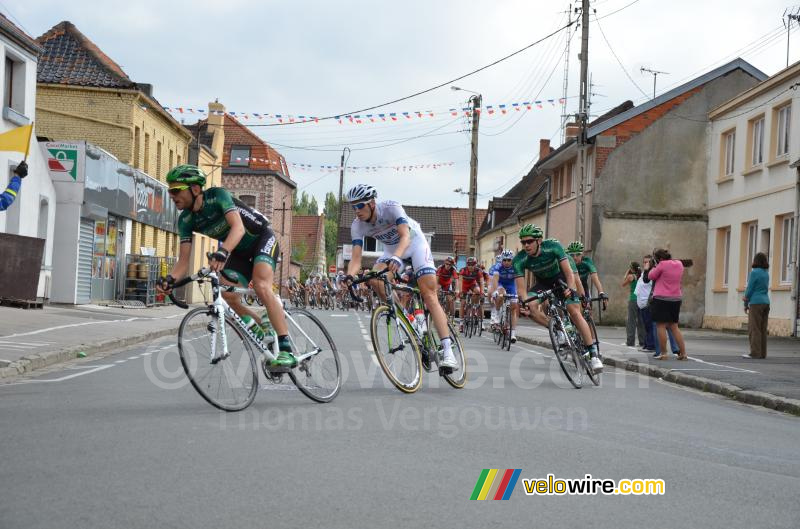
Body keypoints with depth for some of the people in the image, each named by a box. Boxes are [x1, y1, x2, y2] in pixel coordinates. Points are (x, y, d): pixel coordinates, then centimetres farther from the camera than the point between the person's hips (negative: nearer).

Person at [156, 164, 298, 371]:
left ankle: (286, 351, -32)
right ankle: (266, 333, 12)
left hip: (262, 239, -7)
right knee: (229, 298, -11)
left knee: (261, 287, -30)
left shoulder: (218, 195, -26)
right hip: (240, 252, 7)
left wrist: (222, 252, -59)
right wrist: (170, 279, -34)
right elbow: (184, 261, -12)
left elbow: (238, 227, -41)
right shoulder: (186, 220, -9)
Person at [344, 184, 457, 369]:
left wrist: (396, 259, -61)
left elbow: (405, 236, -42)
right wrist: (349, 277, -46)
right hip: (391, 249, 5)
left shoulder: (391, 208, -31)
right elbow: (356, 258, -25)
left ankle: (447, 350, -24)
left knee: (428, 294, -17)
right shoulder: (357, 225, -18)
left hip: (414, 243, -5)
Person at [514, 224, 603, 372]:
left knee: (574, 312, -18)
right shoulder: (519, 260, -25)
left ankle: (593, 354, -15)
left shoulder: (553, 247, -31)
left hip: (561, 277, -3)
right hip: (543, 282, 3)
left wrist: (570, 289, -50)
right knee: (531, 307, -26)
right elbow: (521, 287, -25)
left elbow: (568, 271, -32)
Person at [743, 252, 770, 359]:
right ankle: (762, 353, 9)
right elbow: (765, 288, 14)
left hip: (756, 303, -8)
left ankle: (755, 353, -10)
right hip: (766, 302, 8)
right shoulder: (766, 273, 13)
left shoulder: (754, 272, -10)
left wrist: (746, 304, 1)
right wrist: (747, 297, 2)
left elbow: (750, 289, -9)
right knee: (763, 329, 8)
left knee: (754, 329, -6)